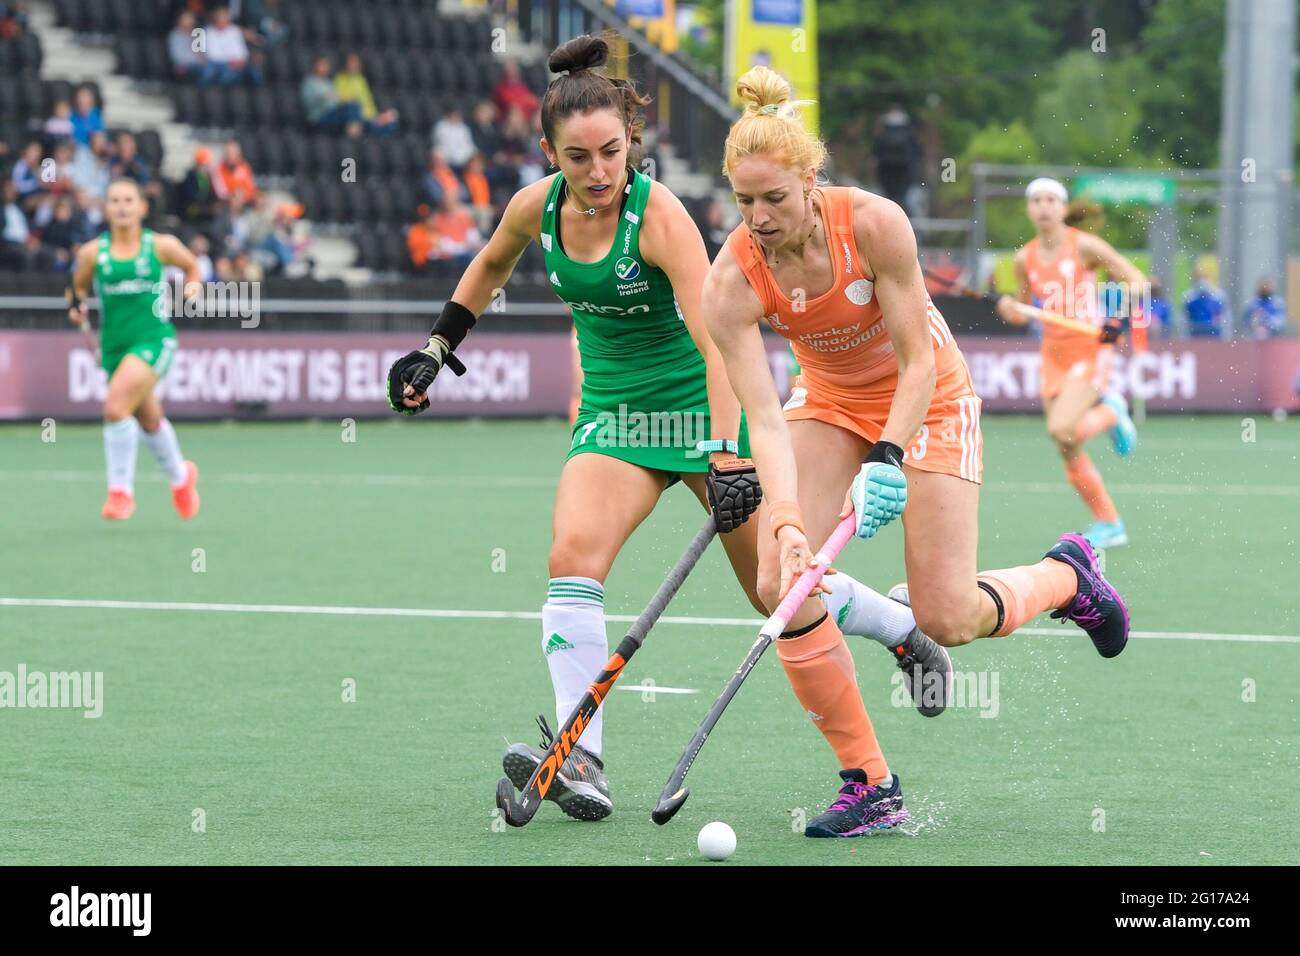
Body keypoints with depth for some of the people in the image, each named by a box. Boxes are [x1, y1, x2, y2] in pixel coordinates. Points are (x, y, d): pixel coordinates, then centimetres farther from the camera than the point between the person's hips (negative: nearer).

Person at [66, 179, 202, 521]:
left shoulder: (161, 246, -2)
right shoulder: (92, 253, 0)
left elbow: (191, 264, 16)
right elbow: (78, 287, 14)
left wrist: (193, 285, -4)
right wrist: (76, 307, -7)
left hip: (154, 339, -4)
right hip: (114, 344, 4)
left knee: (115, 405, -26)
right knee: (150, 421, 19)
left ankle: (120, 489, -15)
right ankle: (180, 475, 48)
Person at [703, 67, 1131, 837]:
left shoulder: (875, 224, -29)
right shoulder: (733, 280, -23)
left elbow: (918, 361, -22)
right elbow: (763, 417, -28)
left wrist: (887, 459, -36)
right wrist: (786, 523, -42)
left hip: (926, 399, -3)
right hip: (830, 402, 3)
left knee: (947, 620, -10)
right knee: (780, 584, -19)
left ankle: (1065, 575, 25)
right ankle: (870, 784, -8)